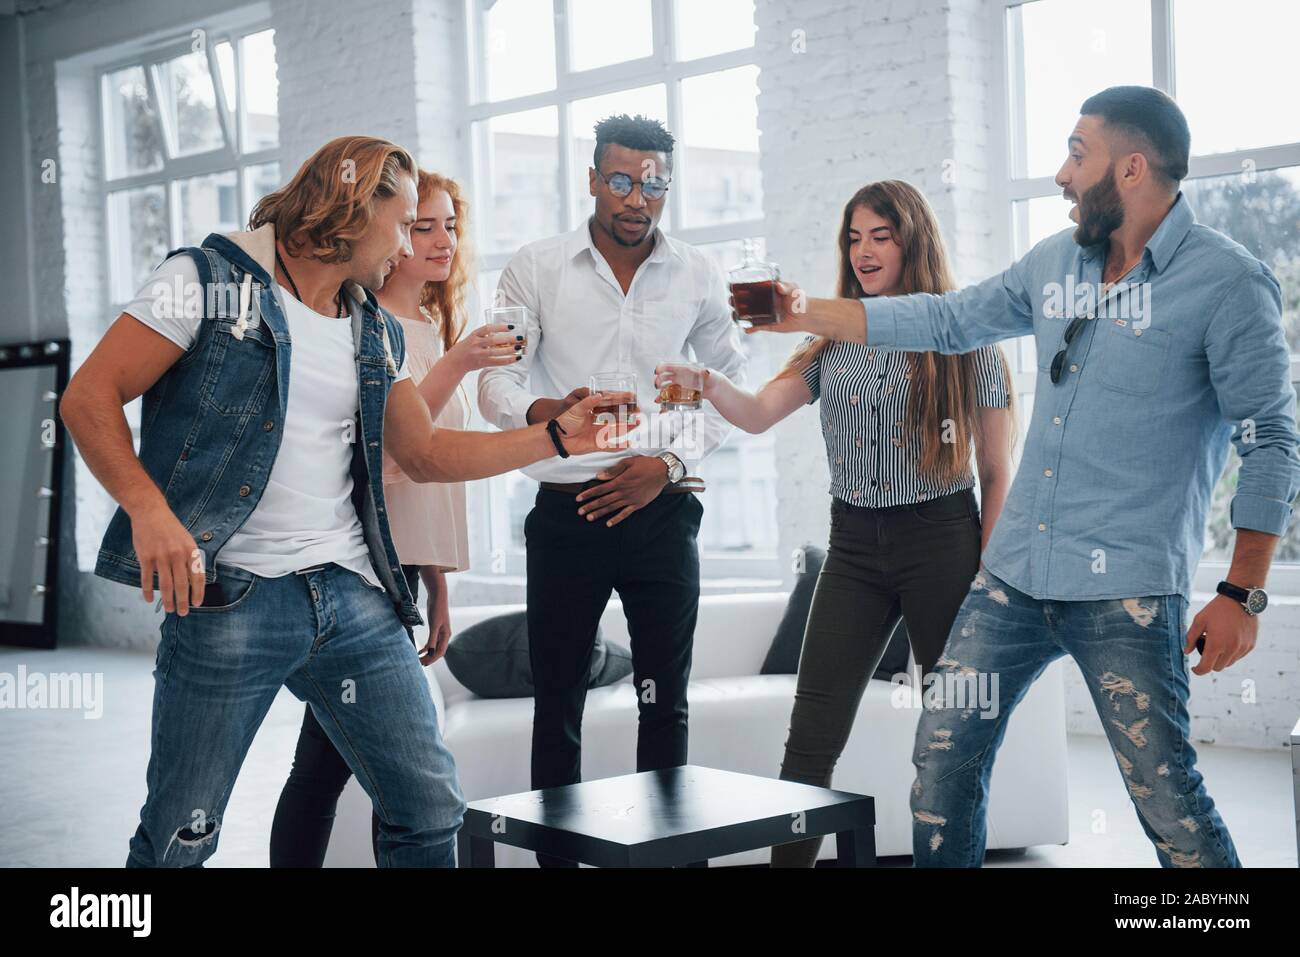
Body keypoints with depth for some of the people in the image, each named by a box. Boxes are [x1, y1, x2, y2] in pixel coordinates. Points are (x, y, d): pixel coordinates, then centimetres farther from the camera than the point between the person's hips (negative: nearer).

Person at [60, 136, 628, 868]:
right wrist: (150, 509, -20)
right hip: (230, 592, -5)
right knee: (181, 836, 0)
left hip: (354, 590, 6)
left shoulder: (377, 335, 17)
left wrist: (557, 437, 16)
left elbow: (426, 452, 23)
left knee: (433, 808, 5)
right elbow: (89, 397, -6)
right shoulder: (211, 282, -2)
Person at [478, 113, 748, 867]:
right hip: (567, 513, -1)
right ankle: (556, 851, 14)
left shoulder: (698, 276, 4)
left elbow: (732, 387, 8)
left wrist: (671, 463, -7)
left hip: (664, 511, 1)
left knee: (666, 702, 7)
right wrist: (546, 413, -26)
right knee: (558, 701, 5)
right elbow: (497, 382, -3)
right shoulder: (537, 269, 1)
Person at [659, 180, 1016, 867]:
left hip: (943, 540, -3)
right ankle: (788, 860, 5)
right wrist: (709, 383, -21)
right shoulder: (833, 342, 11)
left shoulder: (966, 340, 0)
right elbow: (760, 413, 0)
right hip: (854, 546, 3)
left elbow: (999, 473, 0)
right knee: (810, 739, -2)